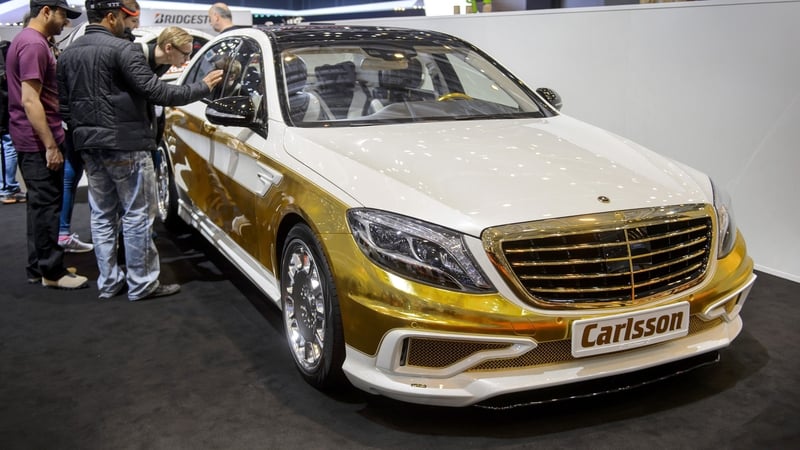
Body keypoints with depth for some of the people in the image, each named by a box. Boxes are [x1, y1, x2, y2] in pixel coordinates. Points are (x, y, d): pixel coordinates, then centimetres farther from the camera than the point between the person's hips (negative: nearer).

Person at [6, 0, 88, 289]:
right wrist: (51, 145, -22)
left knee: (40, 205, 14)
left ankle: (37, 267, 21)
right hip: (38, 142, -10)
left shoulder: (29, 41, 16)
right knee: (47, 205, -4)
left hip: (33, 141, 10)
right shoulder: (34, 44, -17)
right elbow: (30, 101, -22)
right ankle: (52, 272, 4)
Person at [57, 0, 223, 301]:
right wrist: (202, 88, -11)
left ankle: (108, 281, 20)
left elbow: (64, 106, 13)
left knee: (102, 215, 14)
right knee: (137, 215, 0)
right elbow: (155, 92, -19)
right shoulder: (122, 49, -14)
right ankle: (141, 284, 5)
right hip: (125, 145, -8)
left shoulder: (68, 54, 11)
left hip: (89, 147, 8)